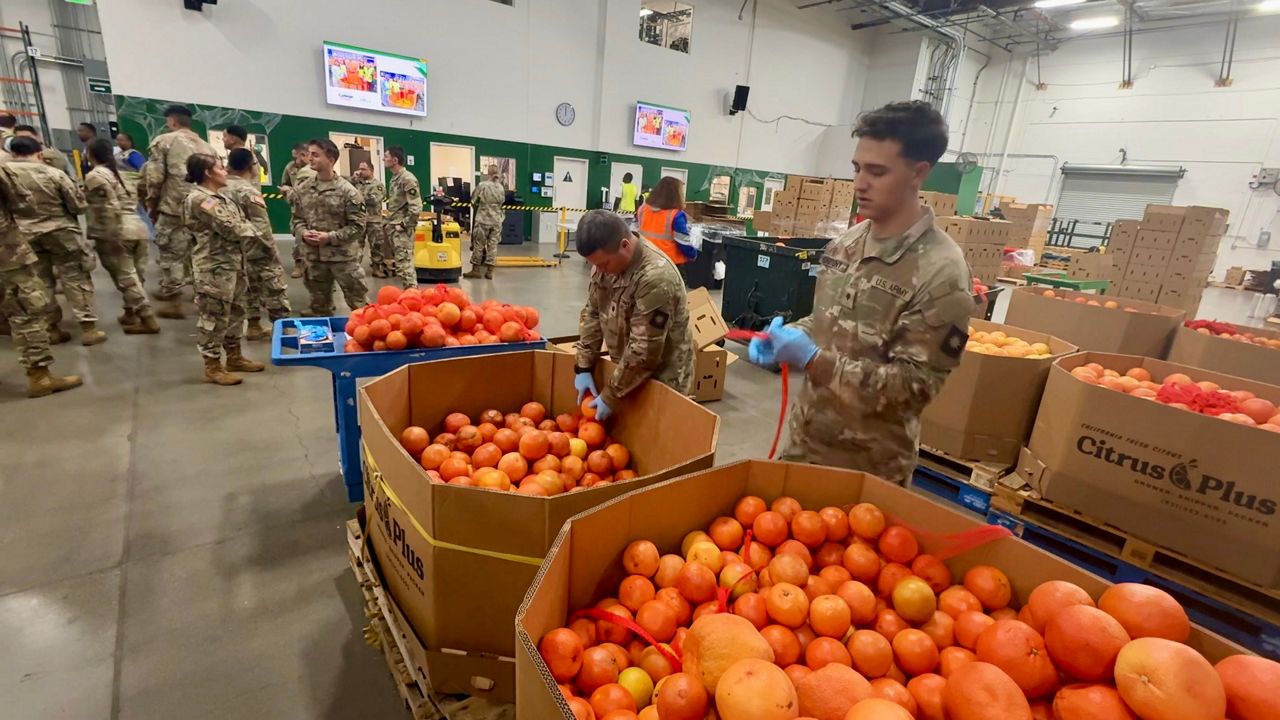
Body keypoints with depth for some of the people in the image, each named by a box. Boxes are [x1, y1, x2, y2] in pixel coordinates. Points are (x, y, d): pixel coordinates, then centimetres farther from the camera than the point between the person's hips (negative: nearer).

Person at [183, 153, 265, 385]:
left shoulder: (221, 197, 15)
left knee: (235, 312, 17)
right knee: (214, 316, -2)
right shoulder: (198, 199, -14)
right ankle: (212, 367, 6)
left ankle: (235, 357, 29)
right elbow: (230, 229, -20)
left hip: (233, 263, 10)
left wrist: (246, 229, -5)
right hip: (214, 267, -10)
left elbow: (241, 223, 16)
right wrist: (249, 230, -2)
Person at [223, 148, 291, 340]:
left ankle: (254, 326, 23)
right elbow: (261, 227, -20)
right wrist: (272, 249, -11)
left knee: (249, 288, 17)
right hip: (257, 250, -8)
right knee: (275, 289, 0)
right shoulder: (249, 191, -18)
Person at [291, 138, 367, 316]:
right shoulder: (302, 189, 5)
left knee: (359, 304, 1)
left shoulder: (346, 190, -9)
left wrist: (331, 237, -18)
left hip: (343, 256, -4)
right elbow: (297, 219, 12)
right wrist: (303, 233, -10)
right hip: (313, 257, 5)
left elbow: (358, 226, -10)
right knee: (319, 306, 17)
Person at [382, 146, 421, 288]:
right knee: (402, 263, 13)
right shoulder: (395, 177, 13)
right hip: (393, 228, 9)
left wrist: (403, 225, -17)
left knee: (404, 265, -9)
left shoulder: (407, 179, -15)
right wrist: (390, 223, 14)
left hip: (402, 230, -9)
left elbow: (416, 208, -21)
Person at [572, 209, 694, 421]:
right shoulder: (606, 260, -7)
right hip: (626, 370, 7)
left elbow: (644, 352, -28)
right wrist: (584, 367, -3)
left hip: (662, 380, -7)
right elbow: (592, 313, 3)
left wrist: (611, 396, -20)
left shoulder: (655, 278, -32)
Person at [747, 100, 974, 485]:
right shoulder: (846, 243, 1)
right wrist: (785, 337, -6)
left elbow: (914, 384, -20)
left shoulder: (940, 272, -19)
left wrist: (812, 360, -28)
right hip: (804, 437, 6)